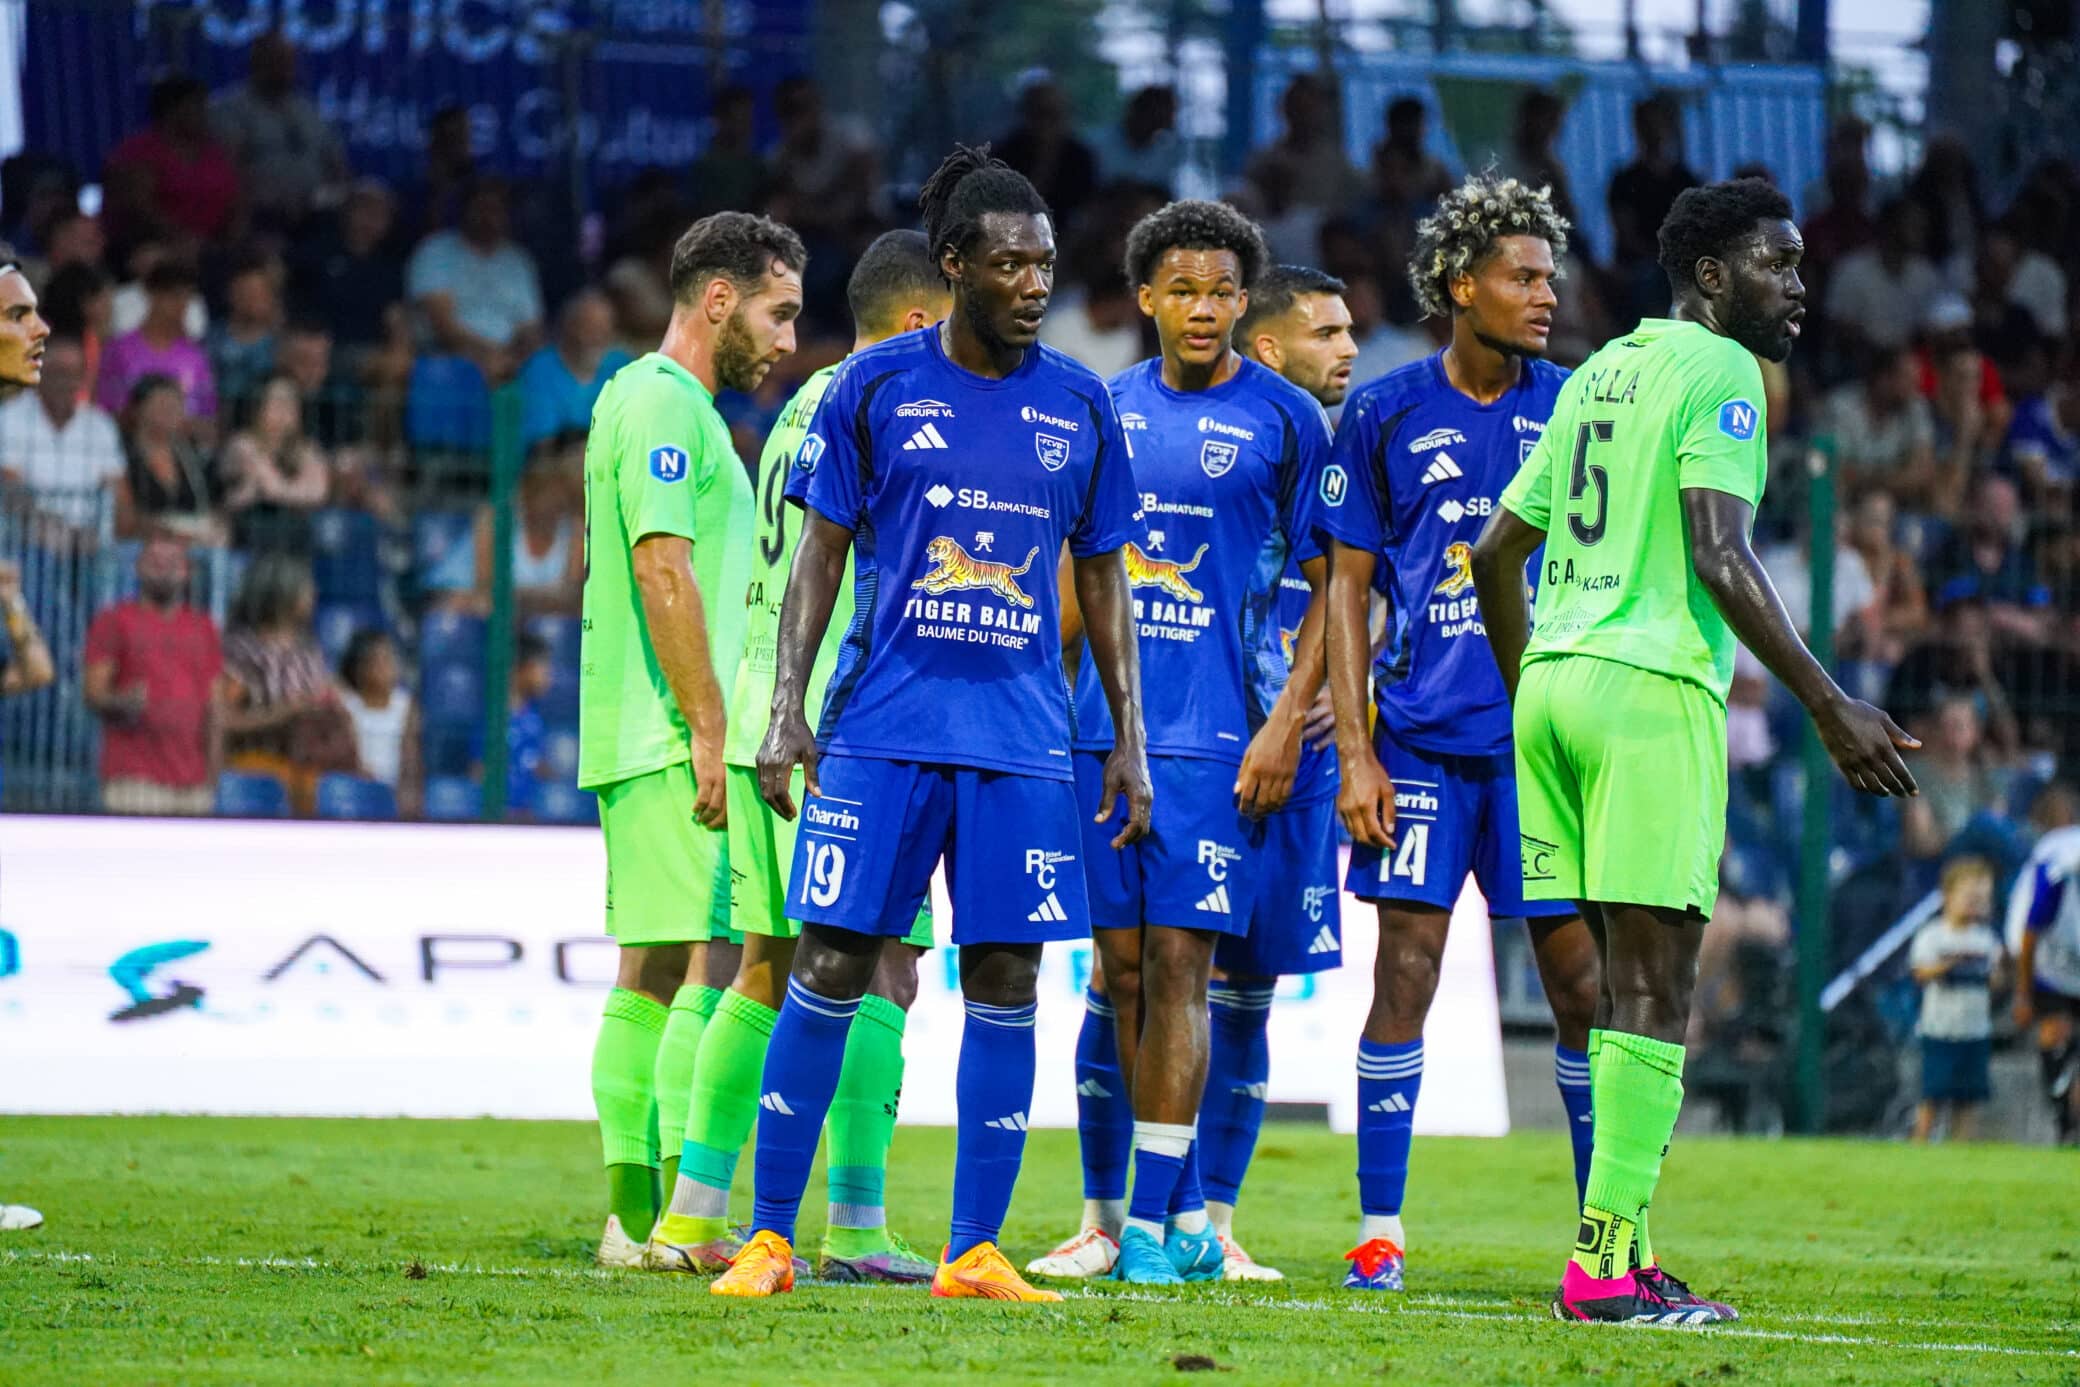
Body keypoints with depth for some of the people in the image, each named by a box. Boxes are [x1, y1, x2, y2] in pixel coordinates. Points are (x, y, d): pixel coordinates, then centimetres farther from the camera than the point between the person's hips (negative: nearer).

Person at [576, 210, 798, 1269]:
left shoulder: (658, 401, 21)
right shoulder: (663, 403, -11)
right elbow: (663, 569, -19)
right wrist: (710, 729, -20)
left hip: (645, 744, 10)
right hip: (676, 741, -10)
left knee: (650, 975, 9)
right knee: (705, 966, -12)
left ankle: (633, 1215, 10)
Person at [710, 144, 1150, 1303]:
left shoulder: (1079, 404, 7)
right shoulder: (878, 385, 1)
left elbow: (1102, 577, 13)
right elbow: (822, 552, 4)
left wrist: (1131, 738, 9)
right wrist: (787, 712, -4)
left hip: (1024, 742, 2)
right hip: (883, 723, -2)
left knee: (1006, 983, 0)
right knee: (831, 968, -3)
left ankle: (976, 1254, 6)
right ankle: (770, 1239, 4)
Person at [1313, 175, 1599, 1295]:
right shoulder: (1384, 415, 3)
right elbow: (1347, 589, 4)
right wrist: (1354, 755, -3)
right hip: (1422, 736, -1)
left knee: (1581, 981, 0)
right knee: (1405, 973, -4)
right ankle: (1380, 1231, 2)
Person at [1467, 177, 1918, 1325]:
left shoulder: (1600, 373, 20)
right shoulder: (1720, 373, -5)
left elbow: (1497, 552, 22)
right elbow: (1719, 560, -15)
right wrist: (1829, 706, -14)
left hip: (1551, 681, 8)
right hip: (1652, 688, -8)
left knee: (1615, 985, 11)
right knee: (1651, 989, -7)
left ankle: (1615, 1247, 9)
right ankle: (1606, 1263, -11)